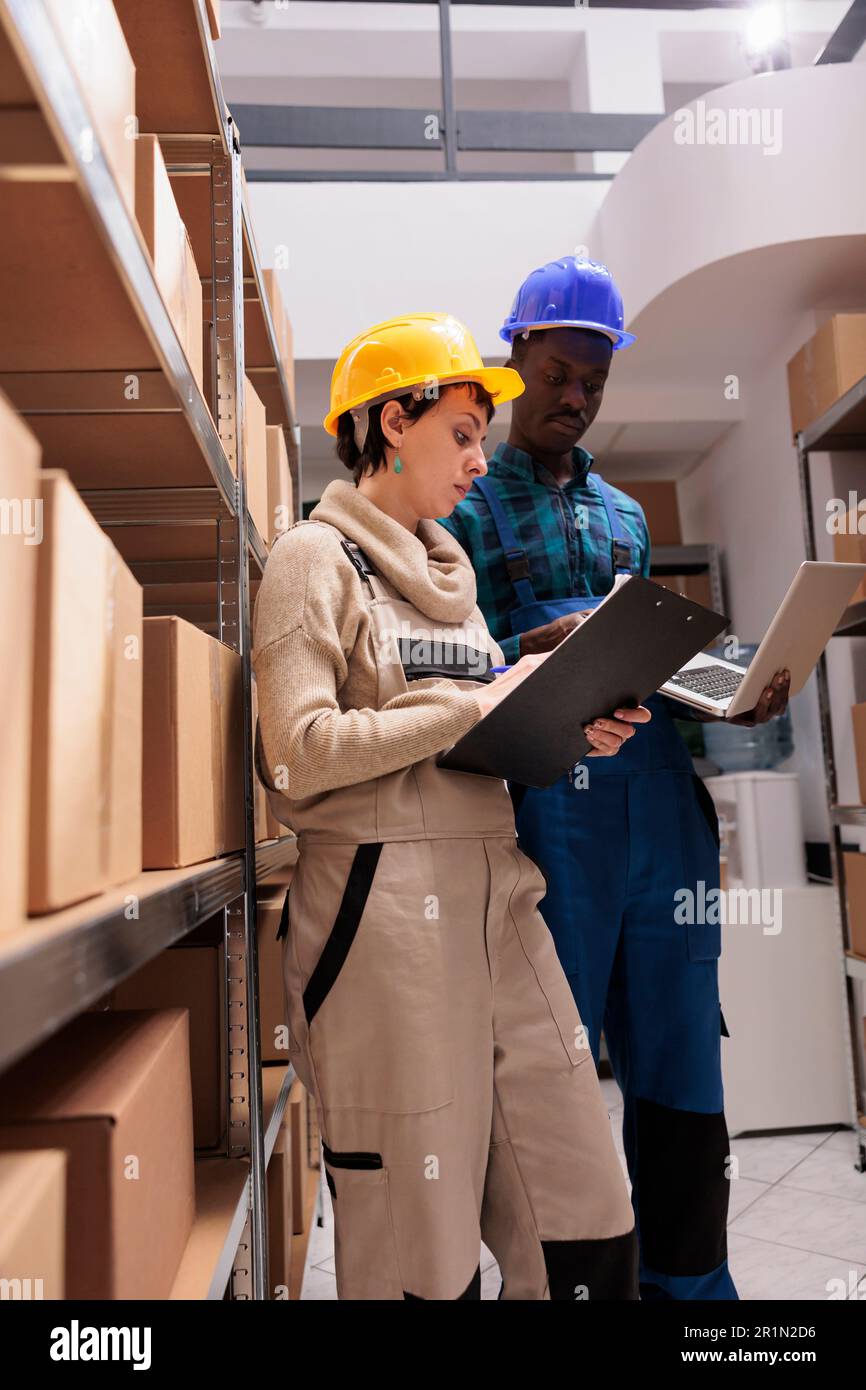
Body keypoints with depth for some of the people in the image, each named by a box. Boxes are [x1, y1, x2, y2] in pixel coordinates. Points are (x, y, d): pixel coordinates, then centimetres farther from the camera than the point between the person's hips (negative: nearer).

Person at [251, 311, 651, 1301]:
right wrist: (480, 703, -13)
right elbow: (300, 754, -15)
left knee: (592, 1231, 10)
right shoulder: (316, 558, -2)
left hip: (496, 893, 7)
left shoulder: (448, 570, 20)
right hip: (385, 906, -7)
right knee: (422, 1251, 6)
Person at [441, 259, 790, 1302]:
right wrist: (527, 659, -22)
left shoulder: (624, 513, 22)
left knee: (681, 1075, 13)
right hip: (549, 816, -5)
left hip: (663, 808, 6)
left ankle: (688, 1277, 32)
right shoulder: (466, 507, 4)